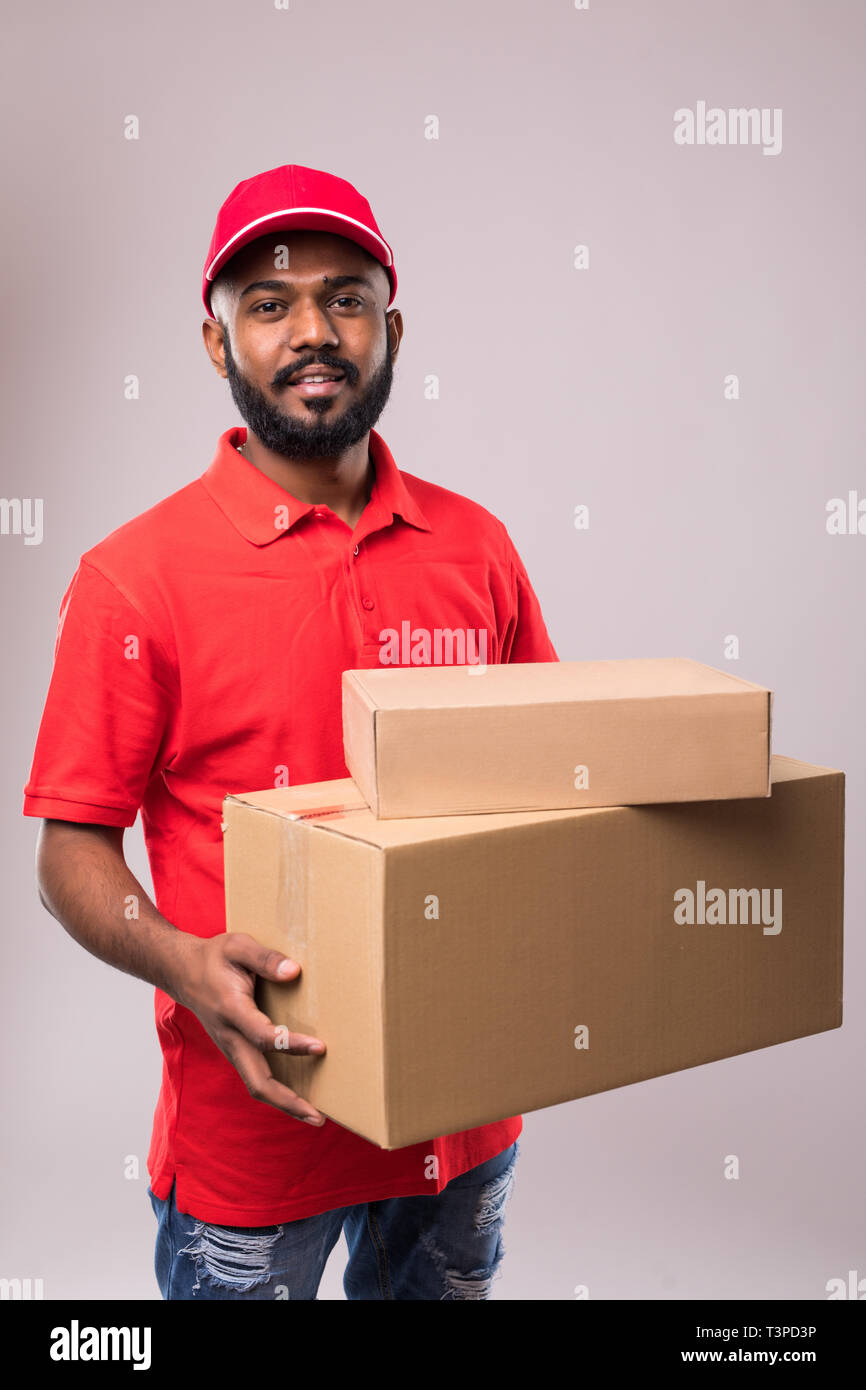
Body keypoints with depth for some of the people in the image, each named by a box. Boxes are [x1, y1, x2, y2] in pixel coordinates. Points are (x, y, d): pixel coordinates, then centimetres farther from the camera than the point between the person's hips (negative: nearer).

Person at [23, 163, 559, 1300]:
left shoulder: (474, 546, 0)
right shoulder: (136, 576, -12)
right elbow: (71, 850, -9)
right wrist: (181, 962, -27)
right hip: (253, 1114, -3)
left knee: (445, 1286, 24)